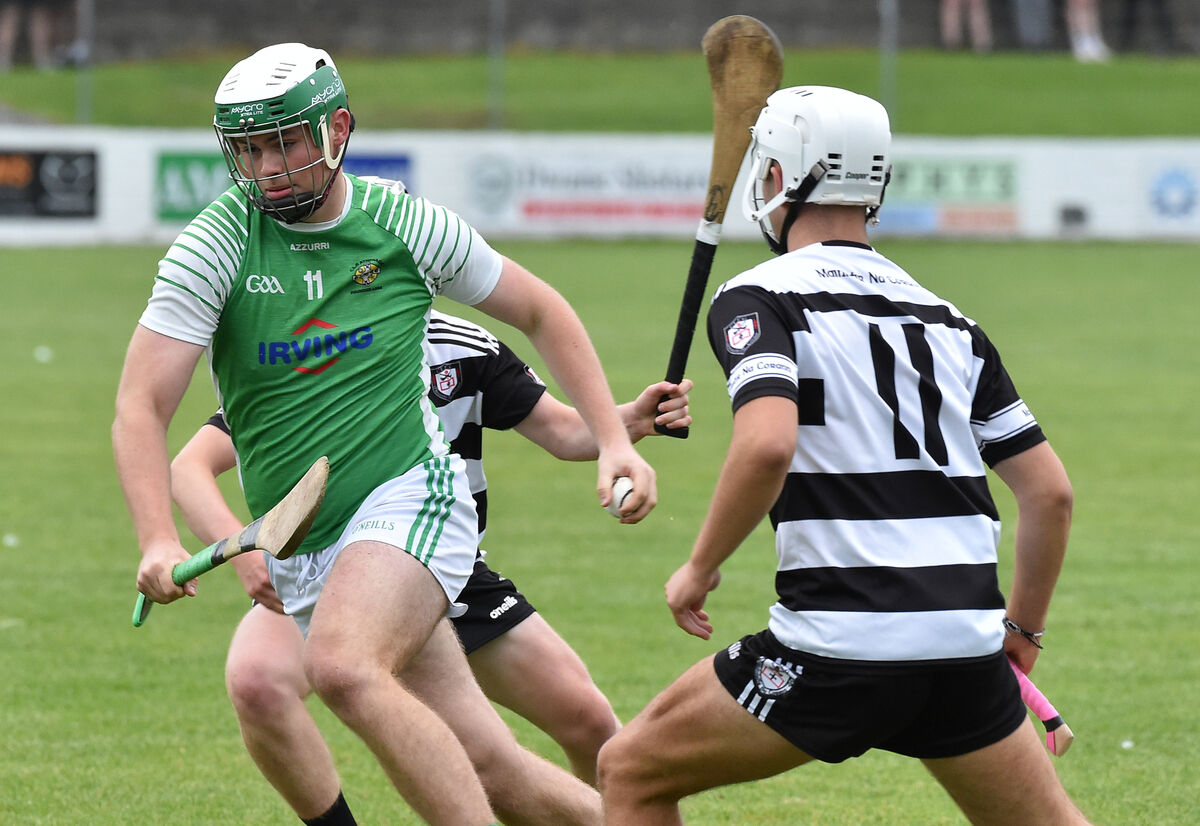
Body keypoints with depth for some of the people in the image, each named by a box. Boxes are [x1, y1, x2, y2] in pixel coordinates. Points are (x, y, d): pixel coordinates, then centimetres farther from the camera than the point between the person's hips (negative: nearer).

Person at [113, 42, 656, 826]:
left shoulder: (408, 224, -1)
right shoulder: (213, 247, -4)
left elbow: (541, 312, 14)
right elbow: (141, 408, -10)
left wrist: (614, 440, 4)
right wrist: (159, 542, -26)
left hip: (410, 498, -2)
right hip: (300, 549, 2)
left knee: (344, 666, -32)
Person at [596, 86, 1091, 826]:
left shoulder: (759, 298, -1)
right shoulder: (947, 319, 16)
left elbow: (768, 443, -21)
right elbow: (1050, 491, 15)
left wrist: (700, 568, -7)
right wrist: (1024, 627, 28)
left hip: (839, 650, -5)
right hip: (965, 649, 5)